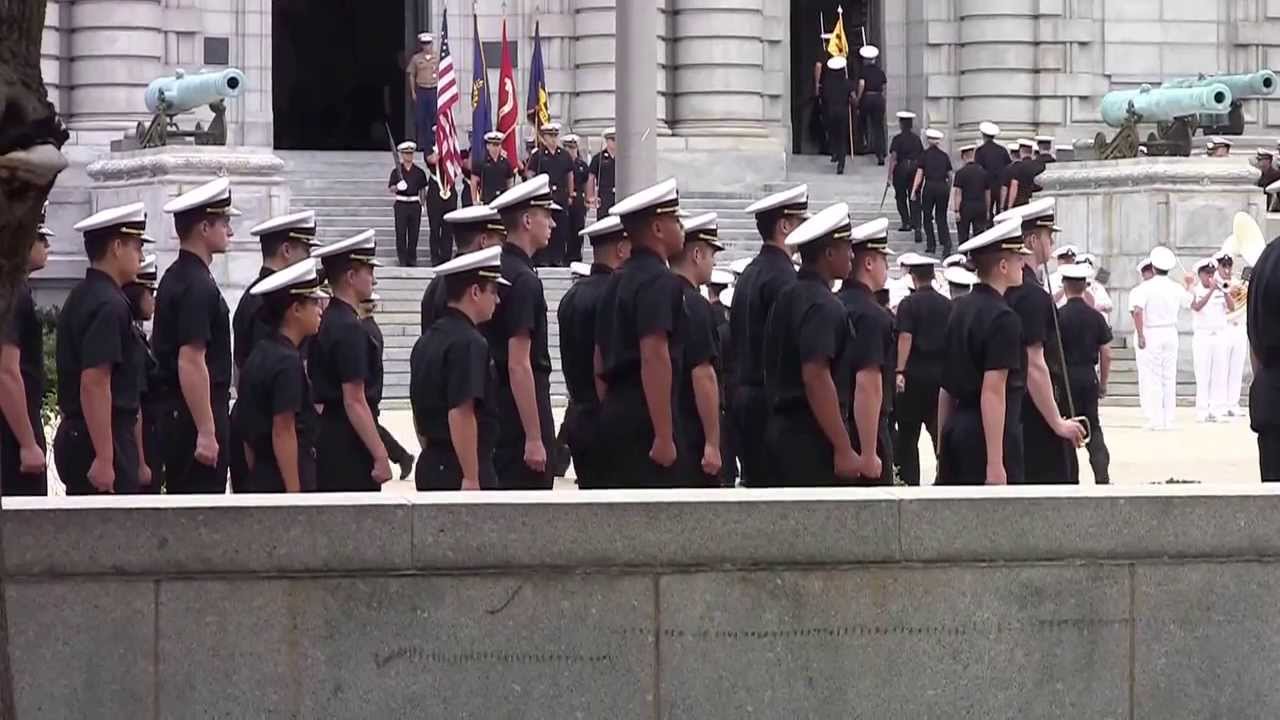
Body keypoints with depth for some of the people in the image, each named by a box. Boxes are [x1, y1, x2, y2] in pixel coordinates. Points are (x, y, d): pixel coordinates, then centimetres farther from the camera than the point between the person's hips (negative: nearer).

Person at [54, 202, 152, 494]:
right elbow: (94, 384, -23)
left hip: (75, 436, 10)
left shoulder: (81, 298, 16)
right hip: (104, 438, -10)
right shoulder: (109, 306, -15)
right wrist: (105, 458, -25)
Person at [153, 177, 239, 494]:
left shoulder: (175, 278, 15)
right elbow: (191, 363, -23)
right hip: (198, 418, -10)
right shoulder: (198, 286, -16)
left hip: (177, 416, 10)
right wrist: (207, 432, -24)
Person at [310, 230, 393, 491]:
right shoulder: (350, 329, -16)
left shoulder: (325, 322, 12)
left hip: (326, 439, 10)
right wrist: (380, 456, -19)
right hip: (350, 449, -10)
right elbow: (354, 402, -20)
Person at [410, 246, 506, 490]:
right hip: (462, 470, -9)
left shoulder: (426, 341, 14)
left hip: (430, 466, 9)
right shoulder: (469, 344, -15)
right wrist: (471, 479, -23)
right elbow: (461, 414, -23)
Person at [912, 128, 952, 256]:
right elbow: (949, 175, 8)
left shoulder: (925, 154, -1)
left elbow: (919, 173, -6)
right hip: (943, 187, 2)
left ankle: (931, 245, 10)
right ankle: (947, 244, -11)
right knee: (941, 218, 8)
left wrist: (914, 190, -4)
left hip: (929, 187, -2)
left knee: (927, 216, 12)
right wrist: (948, 190, 21)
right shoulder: (944, 155, 7)